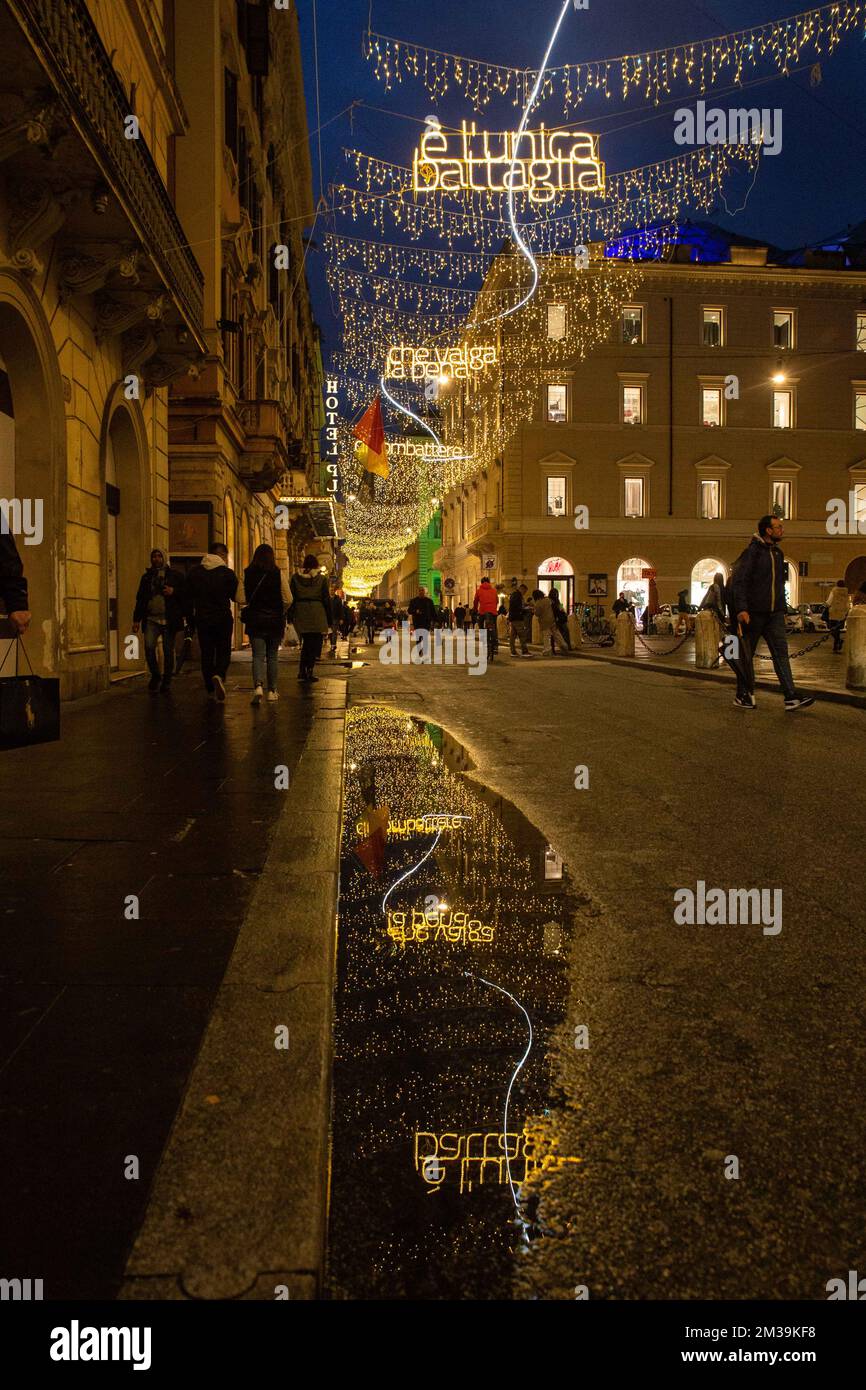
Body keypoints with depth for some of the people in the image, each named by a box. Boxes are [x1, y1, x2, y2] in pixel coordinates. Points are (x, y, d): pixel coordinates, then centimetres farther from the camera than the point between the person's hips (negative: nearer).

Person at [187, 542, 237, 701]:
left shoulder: (194, 572, 4)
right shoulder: (228, 573, -6)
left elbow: (188, 598, 6)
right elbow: (236, 596, -2)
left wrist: (191, 621, 12)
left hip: (202, 619, 2)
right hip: (223, 619, -2)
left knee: (206, 654, 9)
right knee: (223, 652, 8)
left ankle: (211, 690, 9)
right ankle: (219, 676, -21)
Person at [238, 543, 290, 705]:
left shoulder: (247, 574, -3)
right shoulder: (278, 574, -6)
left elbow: (240, 599, -7)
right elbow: (288, 600, -9)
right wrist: (281, 613, 9)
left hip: (254, 620, 0)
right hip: (275, 621, 0)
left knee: (258, 655, 0)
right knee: (272, 656, 11)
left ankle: (258, 686, -23)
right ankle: (272, 691, 17)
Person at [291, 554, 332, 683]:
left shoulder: (295, 578, 5)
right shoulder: (322, 578, 0)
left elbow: (291, 598, 4)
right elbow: (326, 599, 0)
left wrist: (291, 617, 9)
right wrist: (330, 620, 5)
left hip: (301, 611, 3)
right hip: (317, 613, -3)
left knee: (306, 642, 16)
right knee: (315, 642, 4)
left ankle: (302, 671, 11)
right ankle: (309, 671, -2)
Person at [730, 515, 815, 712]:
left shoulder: (777, 553, 15)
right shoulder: (752, 551, -8)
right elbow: (738, 581, -14)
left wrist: (783, 608, 19)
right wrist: (741, 609, -23)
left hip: (774, 614, 6)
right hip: (753, 613, -6)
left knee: (781, 652, -4)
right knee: (746, 655, 4)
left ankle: (791, 697, -10)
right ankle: (742, 695, 16)